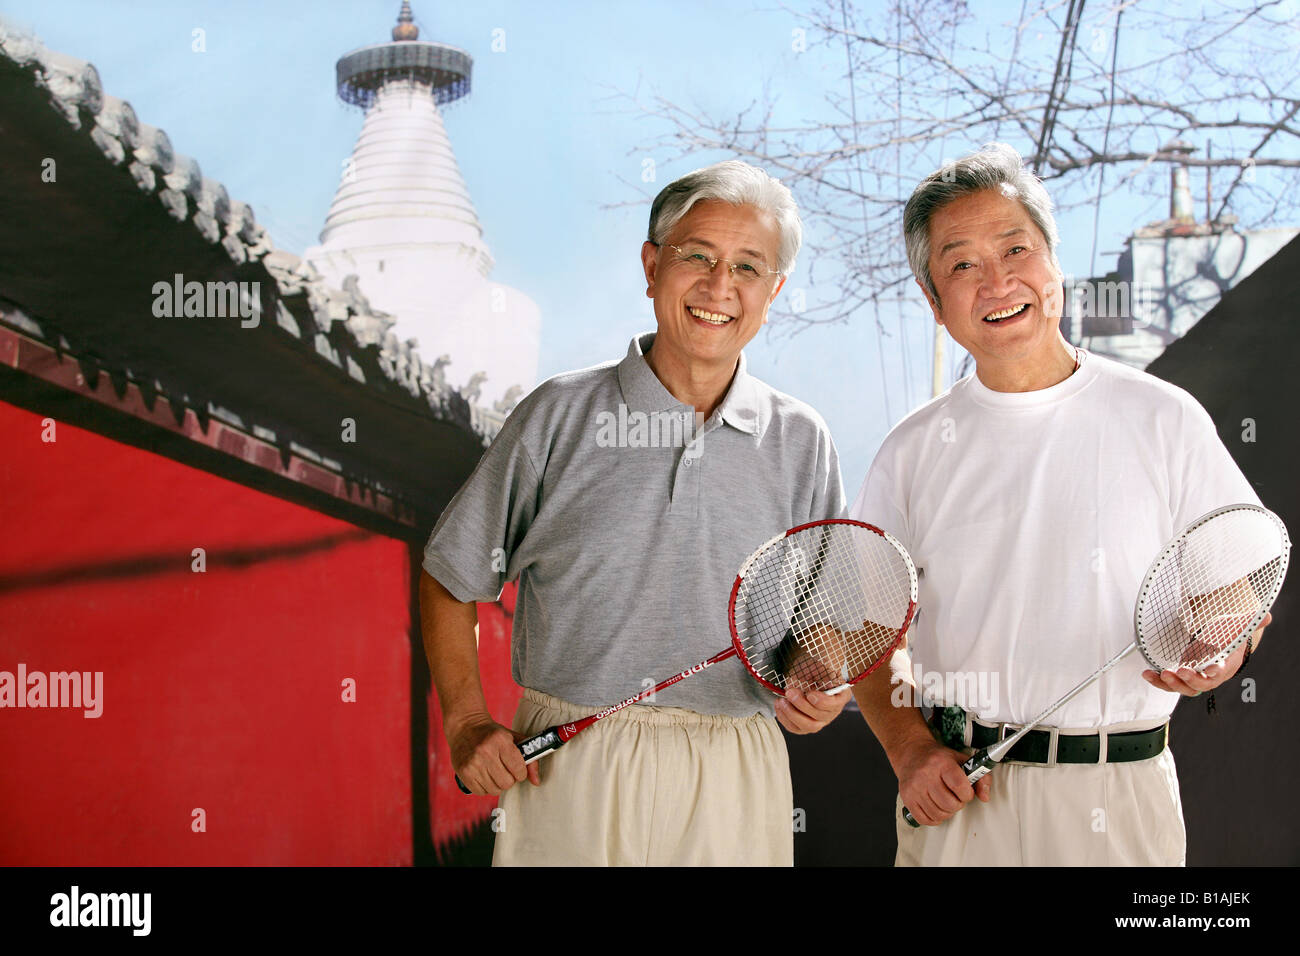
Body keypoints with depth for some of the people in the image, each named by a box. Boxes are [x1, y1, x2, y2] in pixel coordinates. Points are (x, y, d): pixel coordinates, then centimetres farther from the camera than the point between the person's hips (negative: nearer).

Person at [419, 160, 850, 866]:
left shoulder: (802, 442, 5)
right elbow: (449, 578, 6)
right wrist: (466, 725, -2)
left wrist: (824, 684, -8)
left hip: (732, 790, 2)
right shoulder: (559, 415, -1)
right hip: (563, 771, -1)